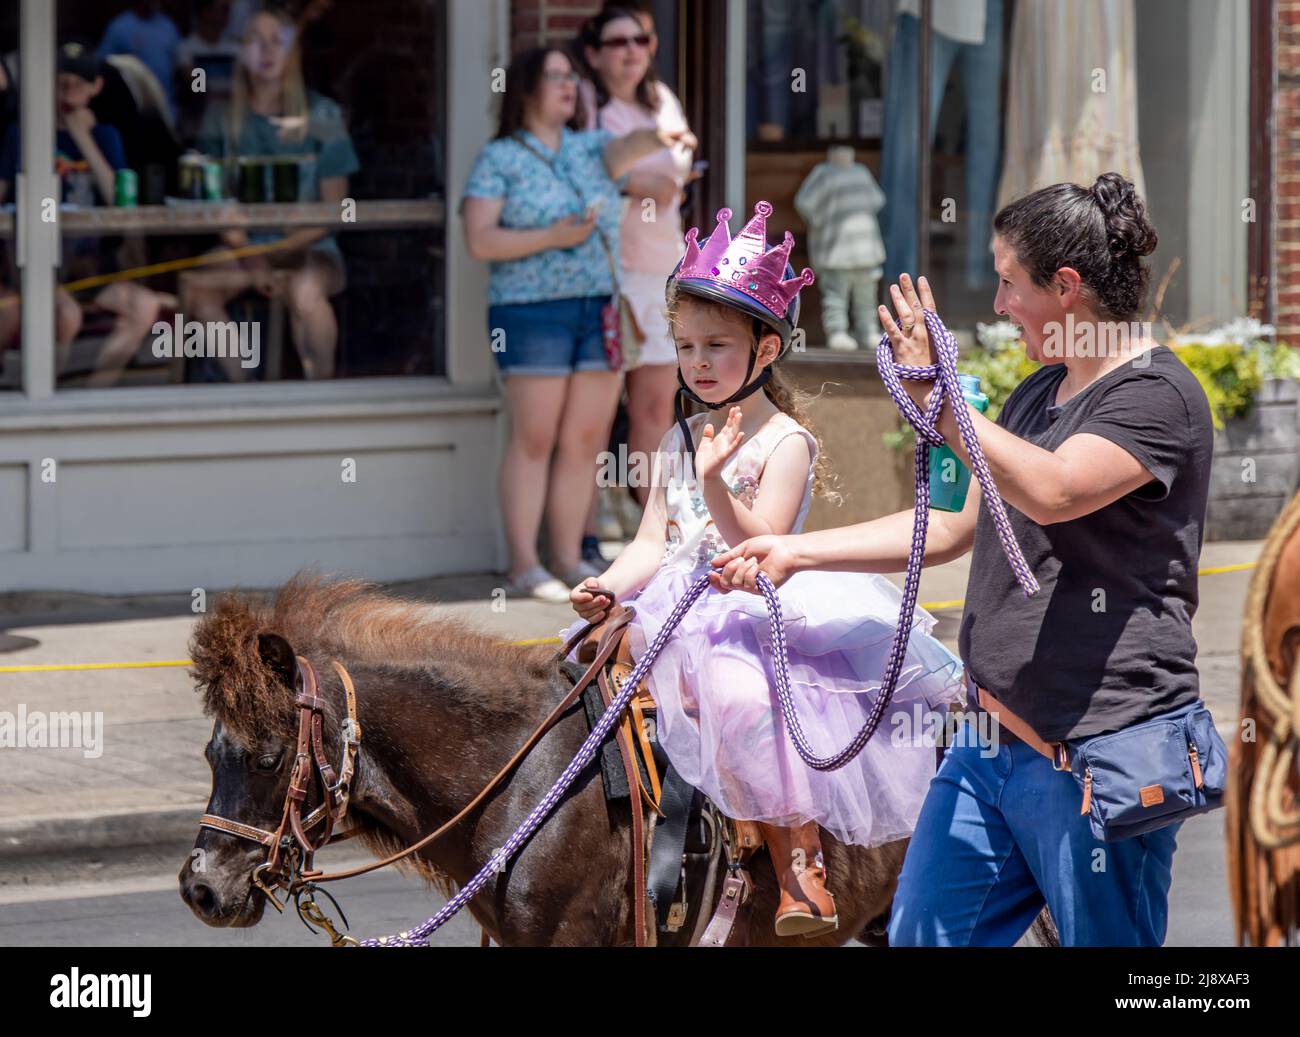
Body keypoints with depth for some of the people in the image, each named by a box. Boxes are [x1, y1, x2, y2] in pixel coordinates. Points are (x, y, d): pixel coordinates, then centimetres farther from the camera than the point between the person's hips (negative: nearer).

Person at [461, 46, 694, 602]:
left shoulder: (592, 147, 12)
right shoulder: (498, 160, 0)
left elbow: (626, 149, -11)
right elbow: (479, 241, -8)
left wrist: (658, 137, -34)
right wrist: (551, 237, -19)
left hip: (601, 311, 5)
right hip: (533, 311, -5)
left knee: (586, 439, 3)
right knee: (535, 439, -6)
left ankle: (569, 557, 9)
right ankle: (524, 567, -6)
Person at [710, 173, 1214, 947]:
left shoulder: (1157, 395, -11)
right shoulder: (1039, 395, 19)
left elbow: (1052, 491, -28)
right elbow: (951, 527, 24)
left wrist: (939, 402, -27)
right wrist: (795, 554, 20)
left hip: (1098, 760, -9)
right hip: (994, 744, 9)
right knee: (923, 934, 9)